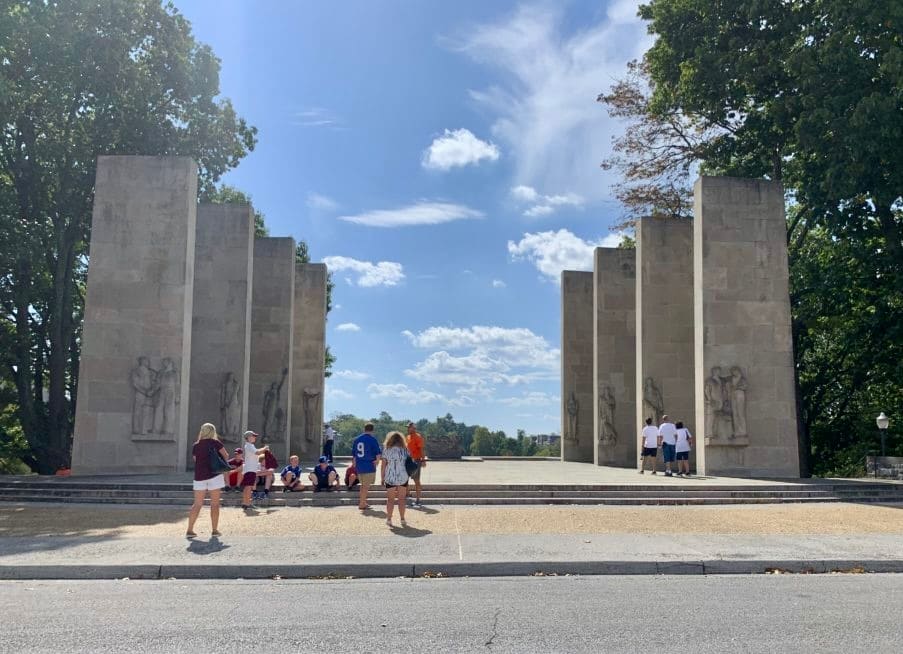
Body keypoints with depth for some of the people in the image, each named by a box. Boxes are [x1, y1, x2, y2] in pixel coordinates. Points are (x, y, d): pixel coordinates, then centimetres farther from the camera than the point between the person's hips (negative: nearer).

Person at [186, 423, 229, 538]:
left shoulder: (196, 445, 9)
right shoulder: (215, 443, -1)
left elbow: (195, 459, 19)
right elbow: (225, 456, 3)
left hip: (199, 476, 3)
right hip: (214, 475, -3)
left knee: (197, 504, 7)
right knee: (215, 504, 4)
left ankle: (190, 530, 1)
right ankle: (214, 530, 5)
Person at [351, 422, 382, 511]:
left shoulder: (357, 439, 9)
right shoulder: (372, 440, -9)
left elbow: (353, 454, 14)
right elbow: (378, 453, -15)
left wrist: (355, 464, 22)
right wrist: (376, 461, 1)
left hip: (359, 466, 6)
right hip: (369, 466, -6)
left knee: (363, 485, 20)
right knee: (366, 486, 2)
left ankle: (362, 501, 25)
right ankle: (362, 504, 2)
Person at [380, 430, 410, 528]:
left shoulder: (387, 450, -1)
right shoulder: (405, 450, 4)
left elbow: (383, 466, -1)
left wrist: (382, 478, 6)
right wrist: (408, 474, 18)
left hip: (390, 478, -1)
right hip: (403, 477, 1)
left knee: (390, 499, 9)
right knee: (401, 499, 9)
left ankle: (389, 519, 13)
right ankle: (402, 520, 9)